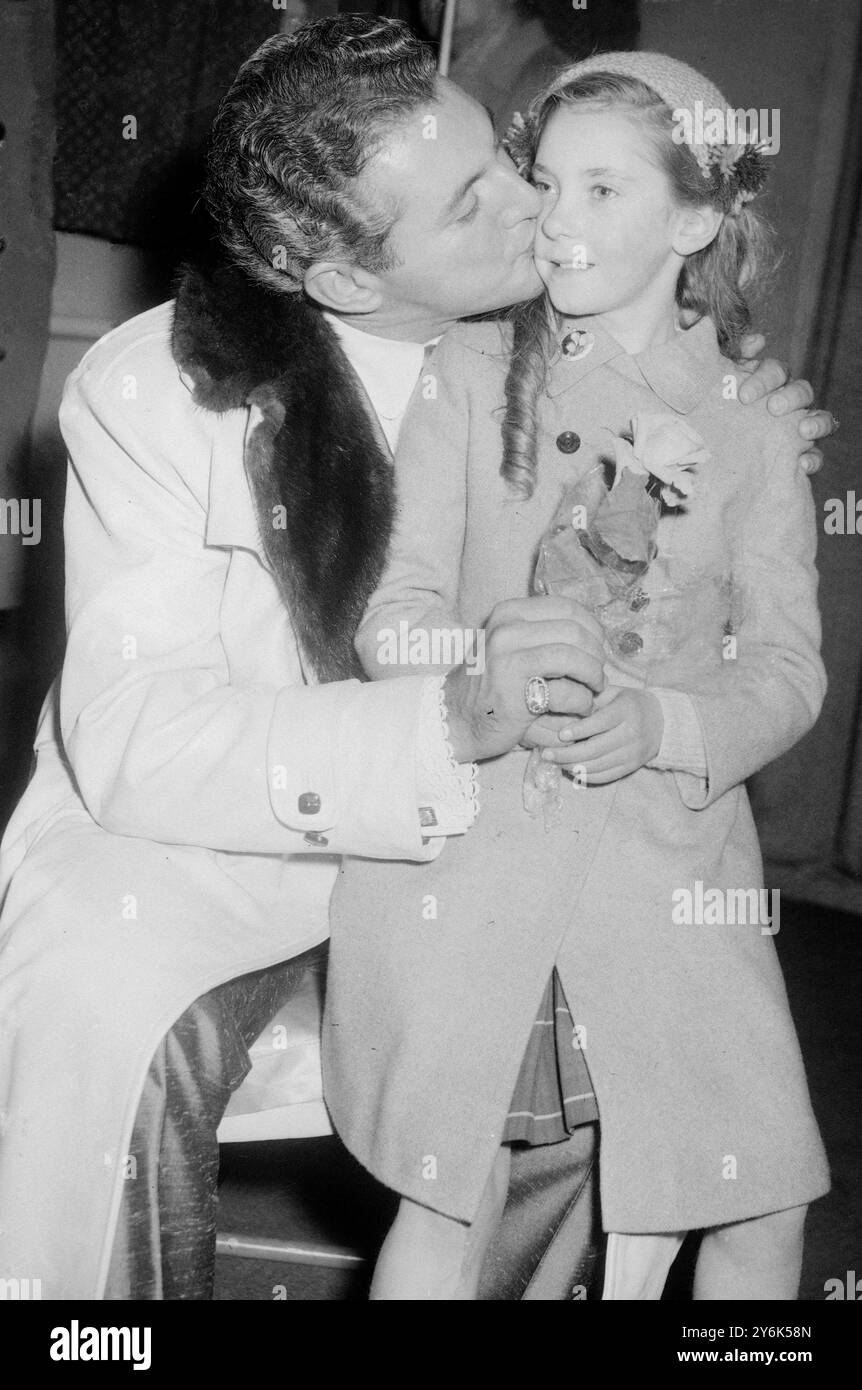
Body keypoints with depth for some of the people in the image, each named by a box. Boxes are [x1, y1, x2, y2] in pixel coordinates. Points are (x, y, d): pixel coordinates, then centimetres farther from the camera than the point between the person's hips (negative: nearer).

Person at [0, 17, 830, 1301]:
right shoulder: (150, 391, -18)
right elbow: (142, 741, -26)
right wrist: (451, 724, -38)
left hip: (447, 833, 5)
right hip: (188, 843, -4)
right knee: (113, 1022, -32)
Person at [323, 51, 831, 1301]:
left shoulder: (756, 423, 6)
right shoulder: (472, 370, 2)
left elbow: (788, 666, 3)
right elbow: (398, 600, -1)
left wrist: (659, 724, -16)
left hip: (669, 856, 2)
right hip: (467, 840, -1)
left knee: (760, 1194, 4)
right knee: (451, 1202, 2)